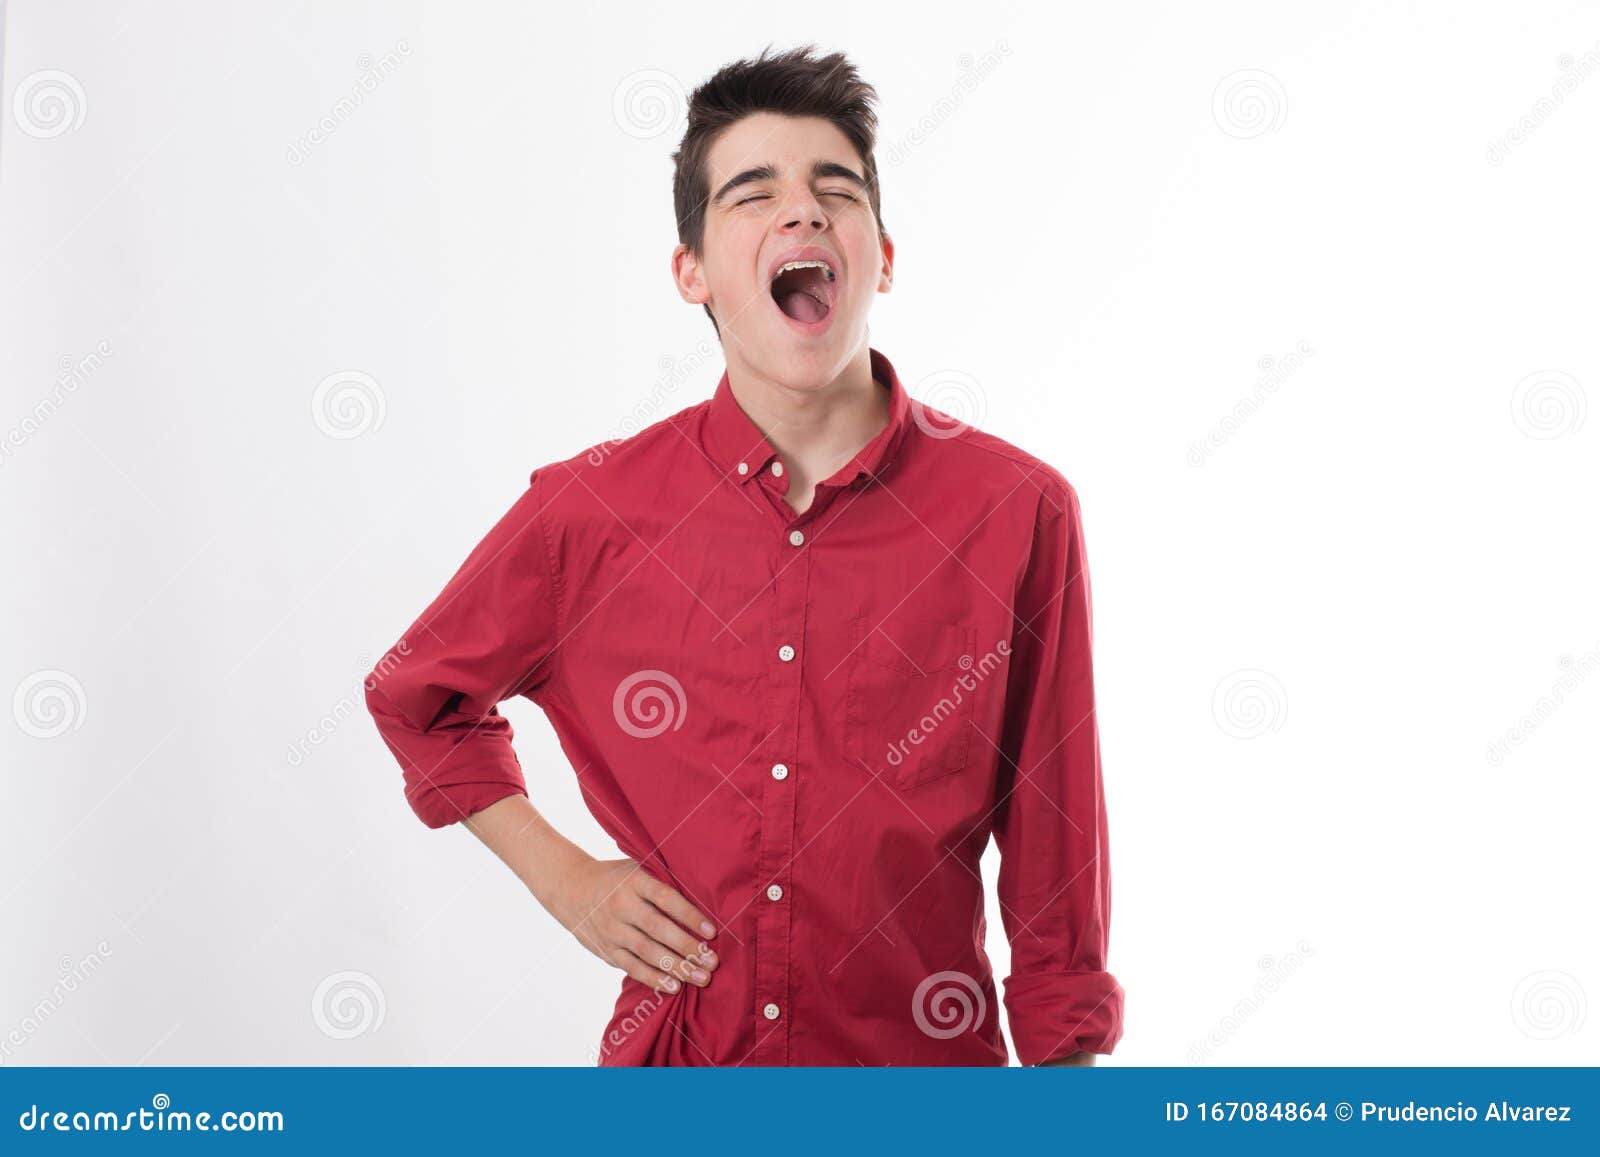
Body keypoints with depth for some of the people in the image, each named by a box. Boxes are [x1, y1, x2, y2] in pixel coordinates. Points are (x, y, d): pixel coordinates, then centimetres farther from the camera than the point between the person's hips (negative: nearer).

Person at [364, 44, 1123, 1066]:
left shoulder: (1018, 511, -10)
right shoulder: (588, 511, -7)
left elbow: (1054, 858, -4)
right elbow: (415, 695, 11)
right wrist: (559, 875, 0)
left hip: (926, 1059, -1)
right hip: (675, 1053, 1)